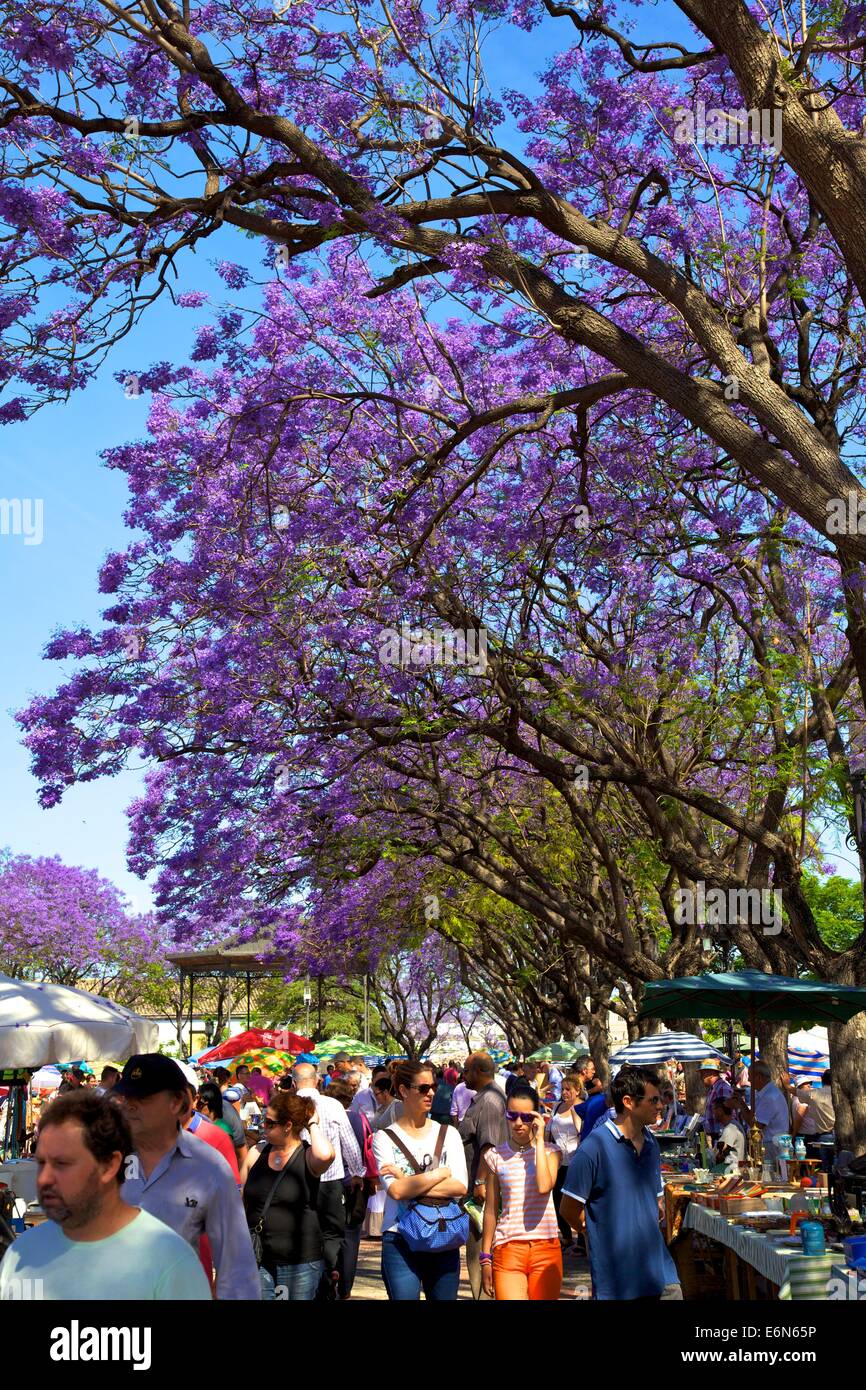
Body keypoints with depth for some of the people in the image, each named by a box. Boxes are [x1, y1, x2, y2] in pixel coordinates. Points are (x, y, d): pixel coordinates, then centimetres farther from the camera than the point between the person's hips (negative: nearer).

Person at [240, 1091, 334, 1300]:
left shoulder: (308, 1157, -7)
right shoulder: (256, 1153, 5)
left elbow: (325, 1155, -32)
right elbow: (240, 1202, 12)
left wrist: (313, 1124, -14)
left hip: (301, 1263, -3)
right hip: (257, 1260, 3)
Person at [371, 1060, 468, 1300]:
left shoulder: (448, 1134, 7)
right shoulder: (385, 1138, -1)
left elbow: (459, 1187, -6)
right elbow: (396, 1191, -14)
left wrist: (407, 1182, -12)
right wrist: (442, 1173, -8)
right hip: (401, 1242, -3)